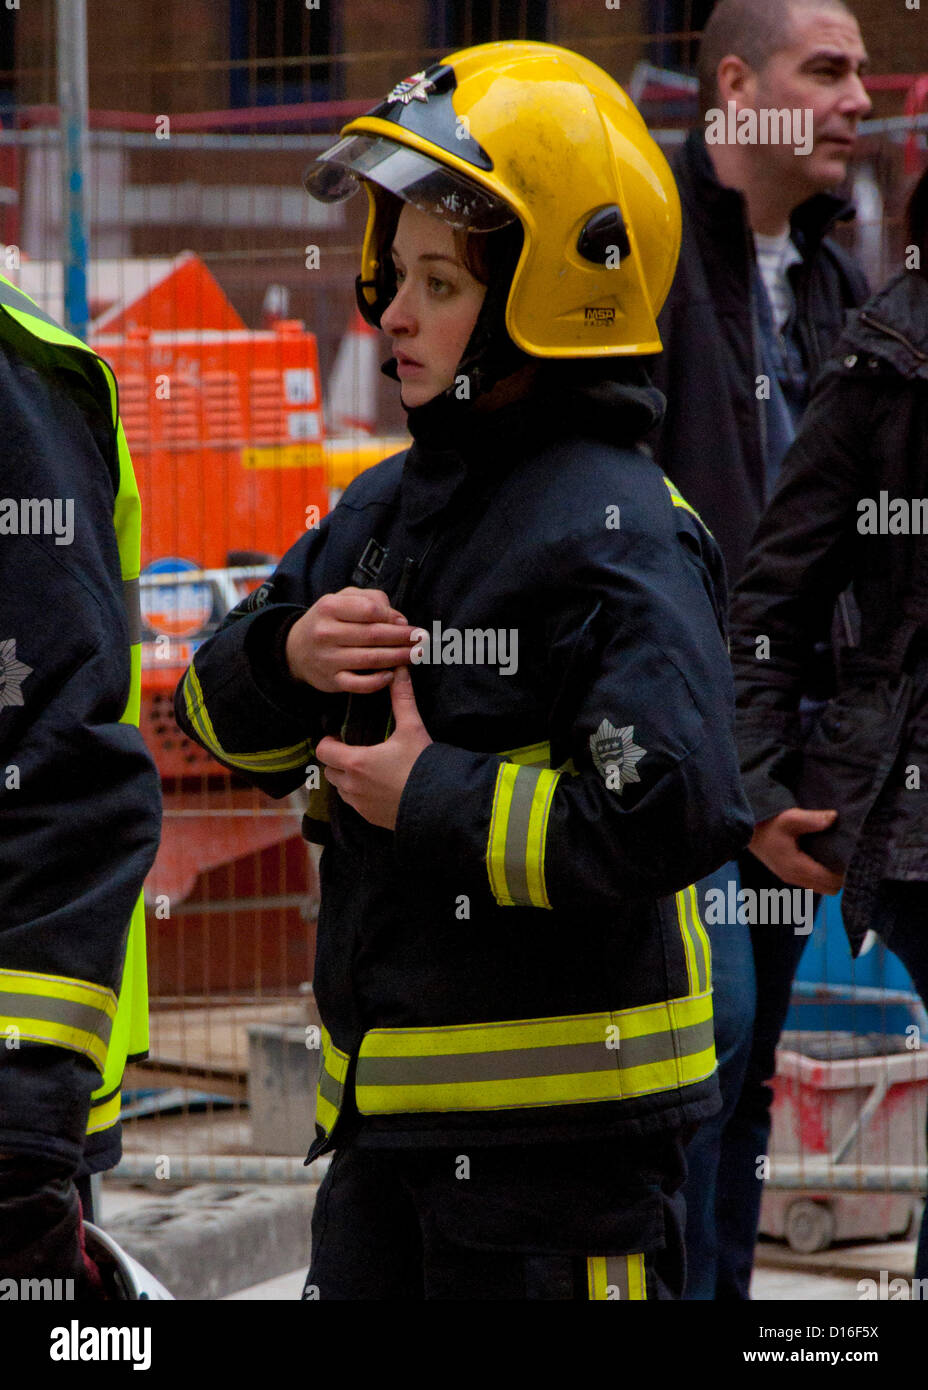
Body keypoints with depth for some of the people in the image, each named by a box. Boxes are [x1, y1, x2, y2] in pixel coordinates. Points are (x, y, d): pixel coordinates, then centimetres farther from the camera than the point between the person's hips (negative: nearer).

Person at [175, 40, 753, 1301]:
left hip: (560, 1109, -9)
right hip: (389, 1095, 9)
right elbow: (223, 718, 18)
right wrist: (286, 659, -5)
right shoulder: (389, 507, 12)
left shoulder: (614, 536, -16)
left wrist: (433, 801, -17)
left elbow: (675, 815, -27)